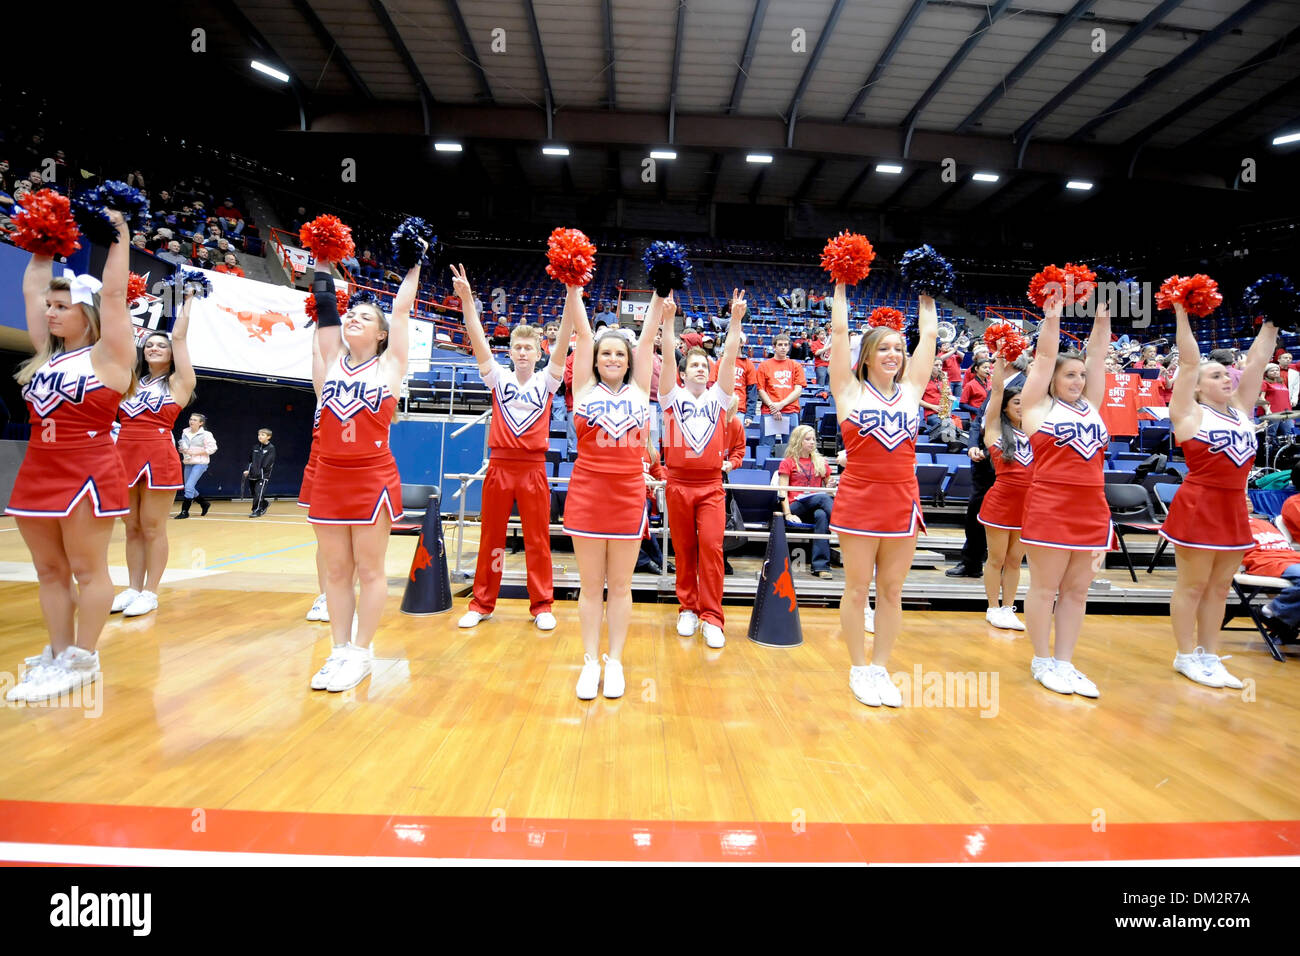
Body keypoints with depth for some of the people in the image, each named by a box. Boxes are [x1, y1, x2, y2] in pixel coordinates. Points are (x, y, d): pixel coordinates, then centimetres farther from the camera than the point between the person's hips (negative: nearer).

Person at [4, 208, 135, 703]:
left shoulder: (107, 355, -6)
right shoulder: (48, 351, 14)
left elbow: (113, 294, -11)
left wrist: (119, 238, -5)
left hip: (87, 473, -8)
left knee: (87, 570, 0)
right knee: (49, 571, 12)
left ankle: (81, 660, 9)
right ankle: (57, 654, 22)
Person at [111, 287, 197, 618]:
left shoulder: (178, 383, 5)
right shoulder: (131, 381, 17)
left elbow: (179, 338, 3)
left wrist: (187, 302, 9)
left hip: (159, 456, -5)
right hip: (125, 454, 5)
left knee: (152, 528, -1)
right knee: (132, 528, 9)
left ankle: (150, 593, 6)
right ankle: (133, 588, 17)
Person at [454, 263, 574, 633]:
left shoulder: (546, 381, 3)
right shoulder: (498, 379, 5)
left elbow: (563, 343, -9)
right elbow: (478, 343, -7)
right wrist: (467, 299, -21)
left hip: (533, 468, -1)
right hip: (500, 466, 1)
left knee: (537, 540, 5)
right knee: (491, 537, 9)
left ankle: (542, 606, 16)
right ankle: (482, 603, 21)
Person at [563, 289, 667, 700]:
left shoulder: (639, 390, 9)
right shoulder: (585, 389, 7)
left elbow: (647, 339, 8)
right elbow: (583, 334, 4)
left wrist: (660, 294, 5)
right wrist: (573, 289, 2)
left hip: (629, 495, 1)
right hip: (587, 492, -1)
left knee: (621, 586, 9)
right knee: (591, 586, 7)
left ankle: (615, 661, 21)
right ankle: (591, 661, 20)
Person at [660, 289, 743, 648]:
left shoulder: (717, 397, 9)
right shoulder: (673, 397, 5)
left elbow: (729, 359, -1)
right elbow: (667, 358, -7)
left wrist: (735, 320, -10)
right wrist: (668, 320, -18)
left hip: (711, 485, 0)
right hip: (678, 483, 0)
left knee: (712, 547, -8)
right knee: (684, 549, 7)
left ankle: (711, 618, -2)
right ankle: (687, 609, 20)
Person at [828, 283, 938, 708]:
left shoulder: (910, 391, 10)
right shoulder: (850, 391, 1)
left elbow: (929, 336, 15)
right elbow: (839, 331, 0)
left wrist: (926, 297, 23)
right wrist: (841, 287, 6)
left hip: (902, 502, 4)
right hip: (858, 501, -3)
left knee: (892, 591, 9)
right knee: (857, 590, 5)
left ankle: (880, 668, 22)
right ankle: (859, 669, 19)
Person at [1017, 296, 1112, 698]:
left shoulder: (1090, 405, 15)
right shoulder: (1039, 407, 1)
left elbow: (1097, 359, 14)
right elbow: (1044, 359, -2)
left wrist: (1102, 320, 8)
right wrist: (1052, 317, -7)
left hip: (1092, 509, 6)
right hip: (1050, 508, -6)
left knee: (1077, 590, 9)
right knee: (1044, 588, 2)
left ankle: (1064, 662, 19)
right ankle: (1042, 661, 15)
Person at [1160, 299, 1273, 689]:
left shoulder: (1240, 410, 12)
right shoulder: (1189, 414, -5)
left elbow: (1256, 363, 14)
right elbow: (1188, 363, -9)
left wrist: (1270, 324, 16)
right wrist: (1182, 315, -9)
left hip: (1234, 509, 7)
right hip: (1198, 507, -6)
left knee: (1219, 587, 12)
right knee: (1191, 586, 2)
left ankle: (1209, 656, 22)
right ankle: (1186, 657, 13)